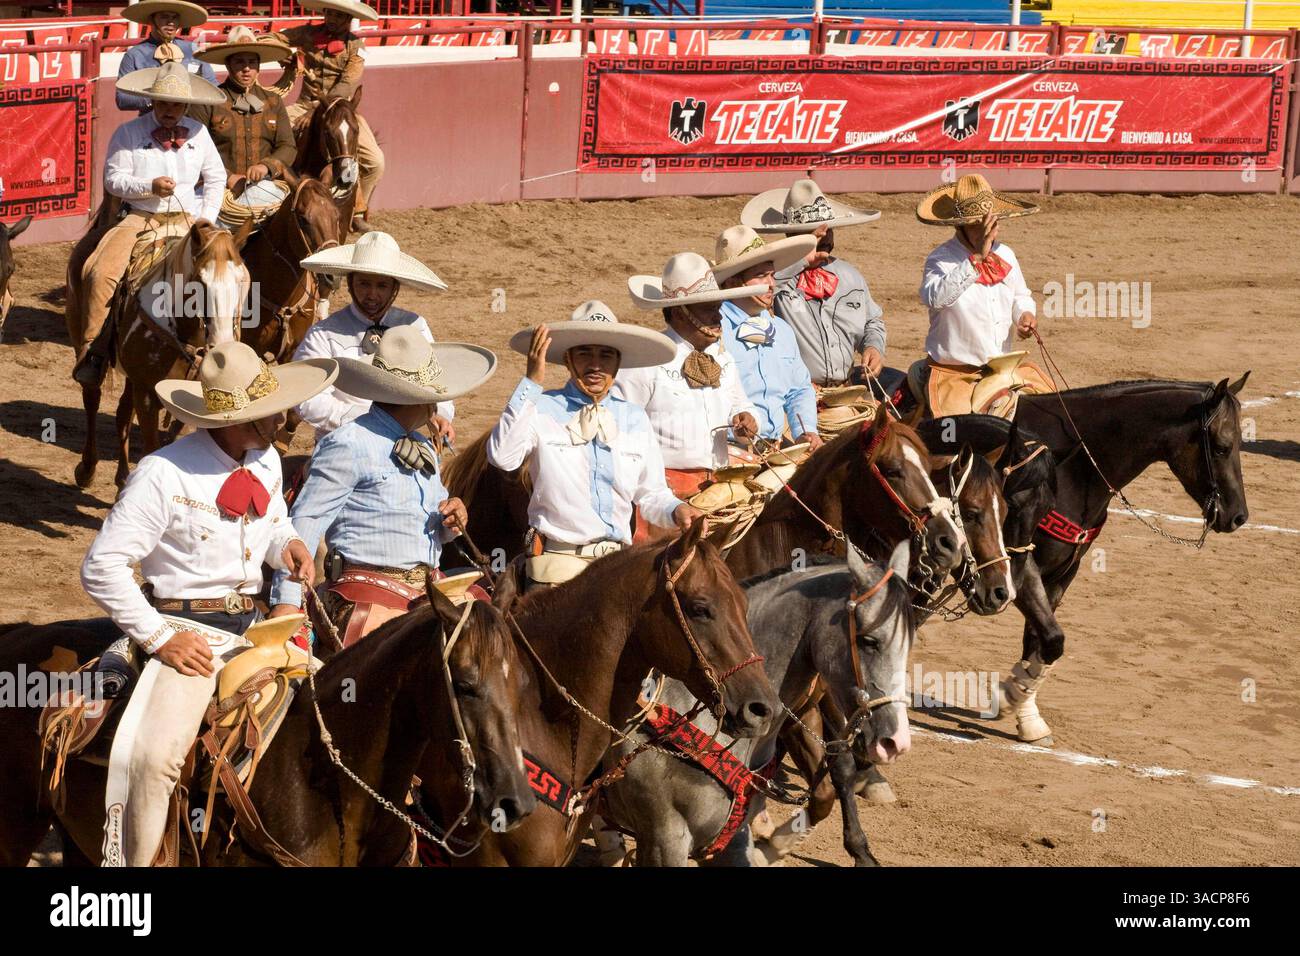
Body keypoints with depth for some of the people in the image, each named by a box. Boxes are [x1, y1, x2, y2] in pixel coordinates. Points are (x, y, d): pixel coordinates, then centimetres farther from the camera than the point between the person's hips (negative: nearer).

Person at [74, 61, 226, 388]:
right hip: (141, 218, -2)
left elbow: (216, 178, 16)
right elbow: (113, 179, -3)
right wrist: (149, 186, -19)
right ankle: (94, 351, -16)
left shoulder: (198, 132, 10)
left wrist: (206, 219, 3)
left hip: (188, 220, 2)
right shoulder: (128, 133, 1)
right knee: (100, 273, -25)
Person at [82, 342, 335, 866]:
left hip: (252, 621, 7)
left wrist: (287, 542, 1)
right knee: (155, 759, -27)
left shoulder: (267, 461, 5)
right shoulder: (164, 474, -16)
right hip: (188, 628, -7)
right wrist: (159, 638, -16)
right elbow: (102, 567, -14)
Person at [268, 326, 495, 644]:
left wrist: (452, 522, 5)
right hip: (370, 600, -8)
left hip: (430, 594, 8)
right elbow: (305, 523, -12)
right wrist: (287, 601, -20)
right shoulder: (347, 445, -6)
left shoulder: (425, 448, 21)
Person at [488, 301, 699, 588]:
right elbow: (502, 457, -18)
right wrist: (531, 383, -18)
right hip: (557, 564, -4)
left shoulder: (635, 418, 13)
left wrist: (676, 510, -5)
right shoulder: (541, 409, 0)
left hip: (620, 564, 4)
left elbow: (651, 494, 17)